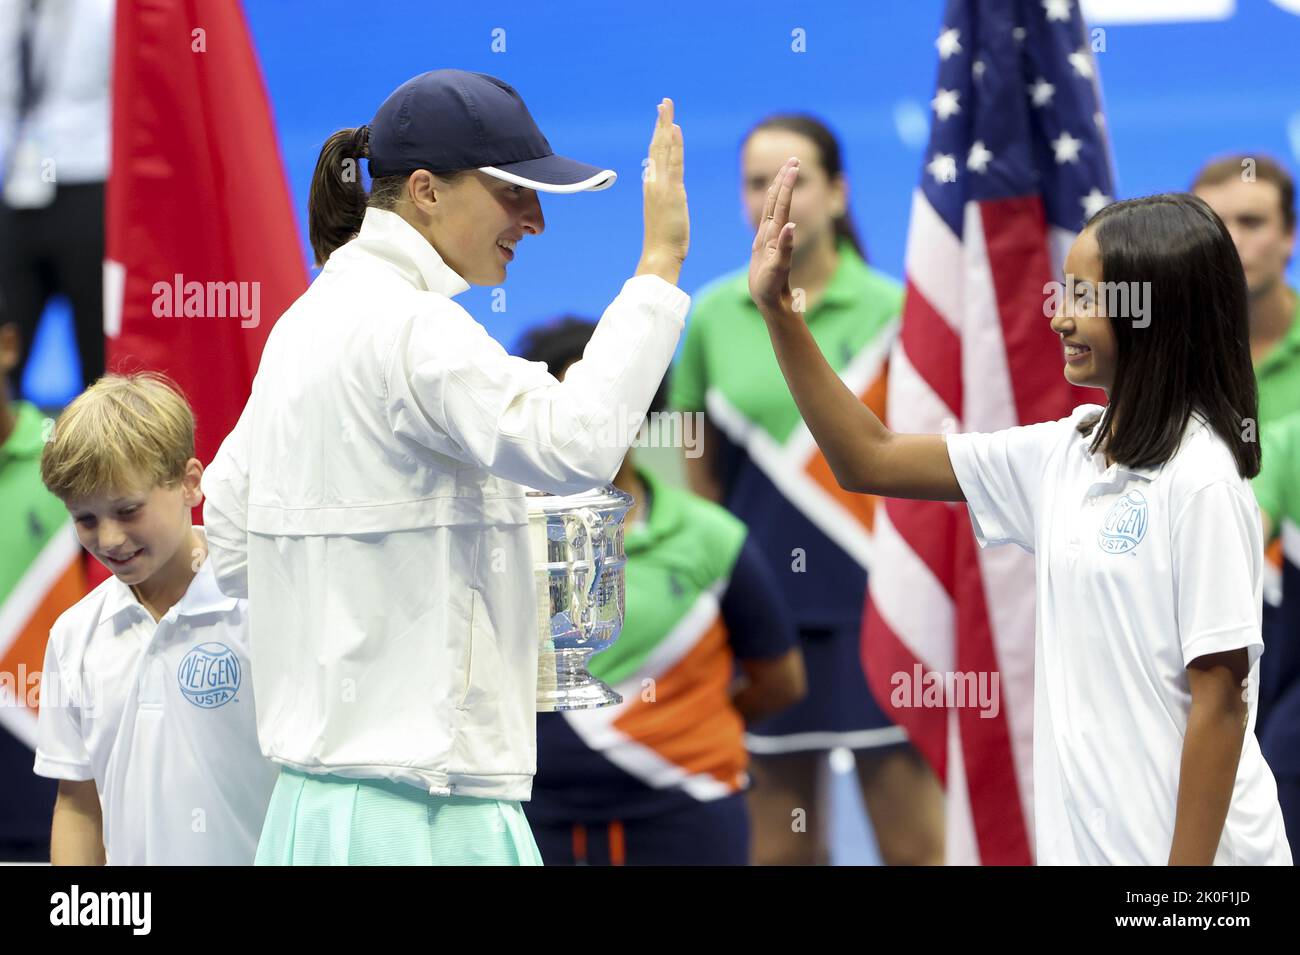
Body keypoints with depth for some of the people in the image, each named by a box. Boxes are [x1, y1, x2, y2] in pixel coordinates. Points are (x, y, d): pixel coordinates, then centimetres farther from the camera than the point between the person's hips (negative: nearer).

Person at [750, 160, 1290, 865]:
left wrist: (1187, 887, -17)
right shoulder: (1065, 454, 7)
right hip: (1084, 836, 7)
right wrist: (778, 313, 4)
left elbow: (1219, 701, -16)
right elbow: (869, 462, 12)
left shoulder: (1201, 483, -15)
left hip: (1187, 844, -7)